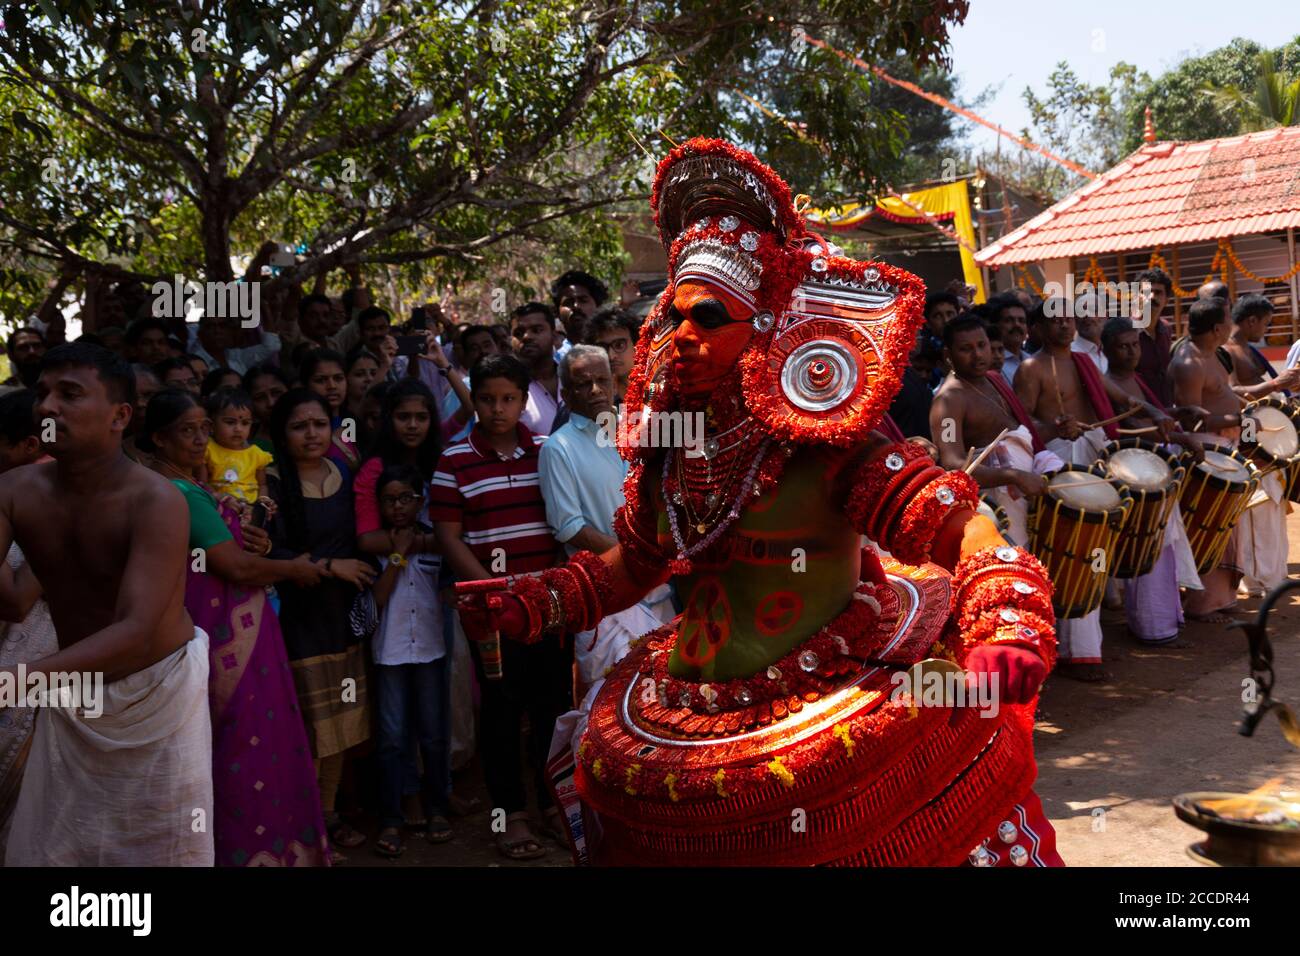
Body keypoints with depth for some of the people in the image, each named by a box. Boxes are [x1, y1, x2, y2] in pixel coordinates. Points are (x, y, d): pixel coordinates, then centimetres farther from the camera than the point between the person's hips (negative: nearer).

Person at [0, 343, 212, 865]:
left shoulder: (156, 502, -24)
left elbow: (136, 632, -32)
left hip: (159, 689, -4)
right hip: (72, 690, 5)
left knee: (163, 848, 8)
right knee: (42, 848, 13)